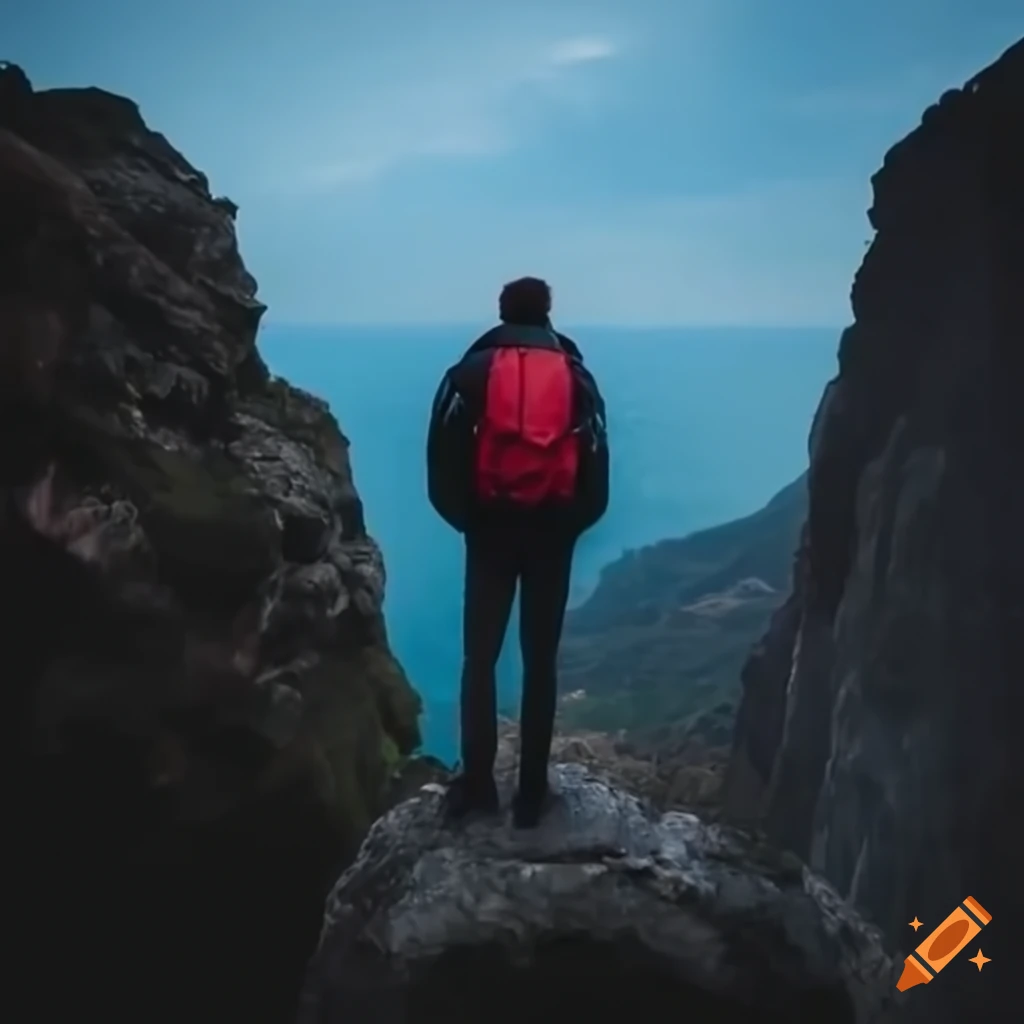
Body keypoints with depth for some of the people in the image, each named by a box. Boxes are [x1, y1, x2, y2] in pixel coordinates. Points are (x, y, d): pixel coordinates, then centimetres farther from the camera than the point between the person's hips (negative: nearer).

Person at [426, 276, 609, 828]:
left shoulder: (471, 371, 5)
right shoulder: (576, 375, 8)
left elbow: (444, 455, -3)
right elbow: (595, 461, 0)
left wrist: (465, 517, 9)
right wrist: (572, 523, 11)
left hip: (491, 528, -1)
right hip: (552, 531, 1)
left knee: (479, 657, 8)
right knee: (540, 660, 6)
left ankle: (477, 783, 8)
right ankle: (531, 790, 9)